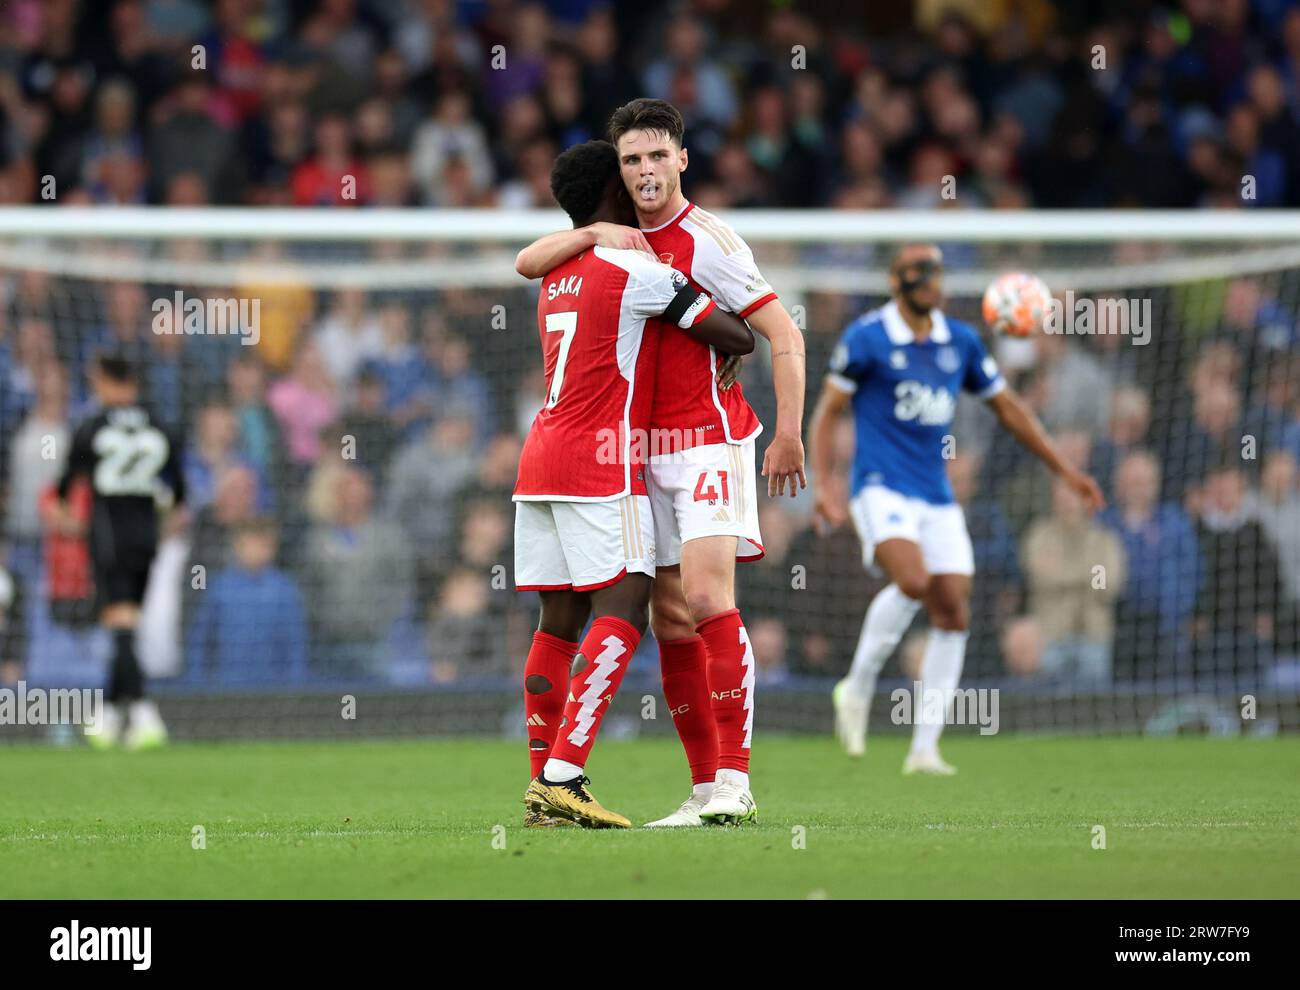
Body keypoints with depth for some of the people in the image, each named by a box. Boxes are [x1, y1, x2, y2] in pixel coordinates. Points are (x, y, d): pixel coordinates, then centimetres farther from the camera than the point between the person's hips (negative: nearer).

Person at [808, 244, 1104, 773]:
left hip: (938, 499, 5)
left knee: (953, 612, -3)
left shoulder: (961, 341, 9)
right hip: (882, 487, -5)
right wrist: (825, 484, -13)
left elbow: (1008, 408, 17)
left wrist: (1065, 470, 14)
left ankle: (925, 748, 4)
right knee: (913, 580, -29)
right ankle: (858, 687, -6)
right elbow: (828, 411, -1)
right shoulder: (866, 337, -4)